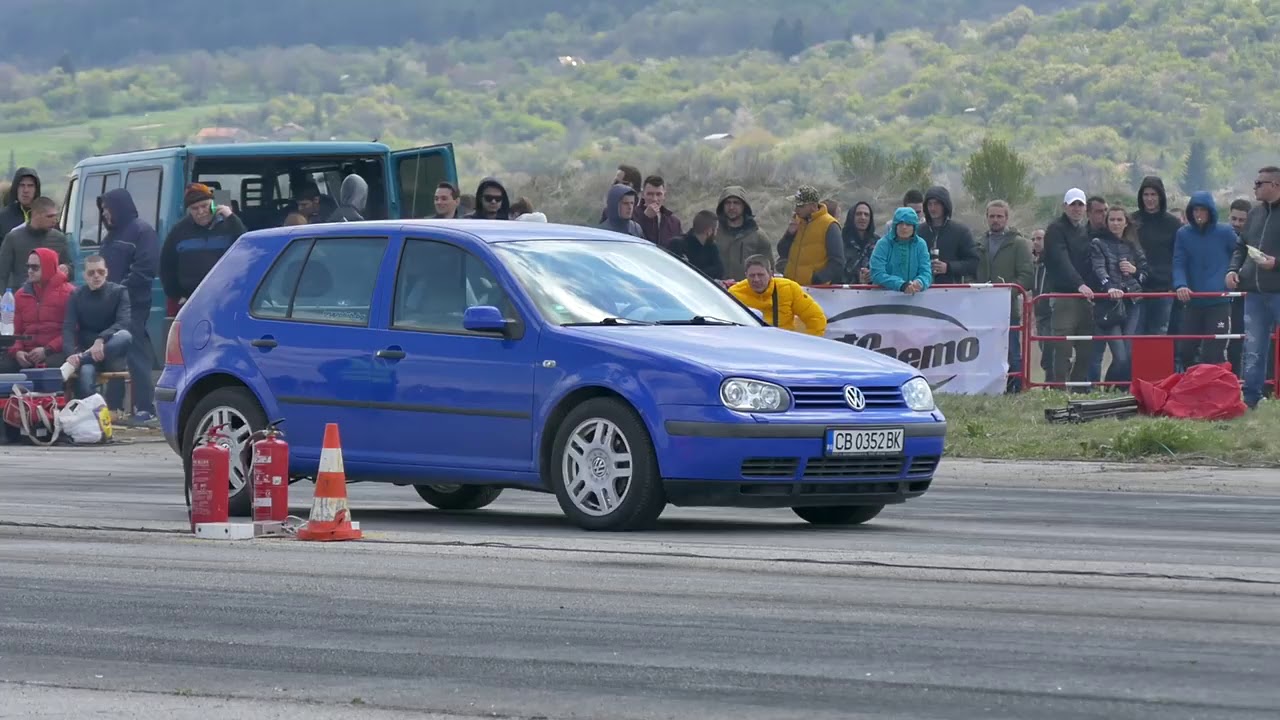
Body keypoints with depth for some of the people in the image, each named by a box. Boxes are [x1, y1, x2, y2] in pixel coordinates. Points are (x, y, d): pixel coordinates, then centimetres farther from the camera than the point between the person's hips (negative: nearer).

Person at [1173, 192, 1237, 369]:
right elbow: (1179, 264, -2)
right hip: (1193, 303, 3)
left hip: (1219, 302, -3)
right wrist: (1180, 285, -18)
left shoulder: (1225, 232, 0)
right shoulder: (1183, 234, 5)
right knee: (1185, 351, 6)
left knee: (1213, 354, -9)